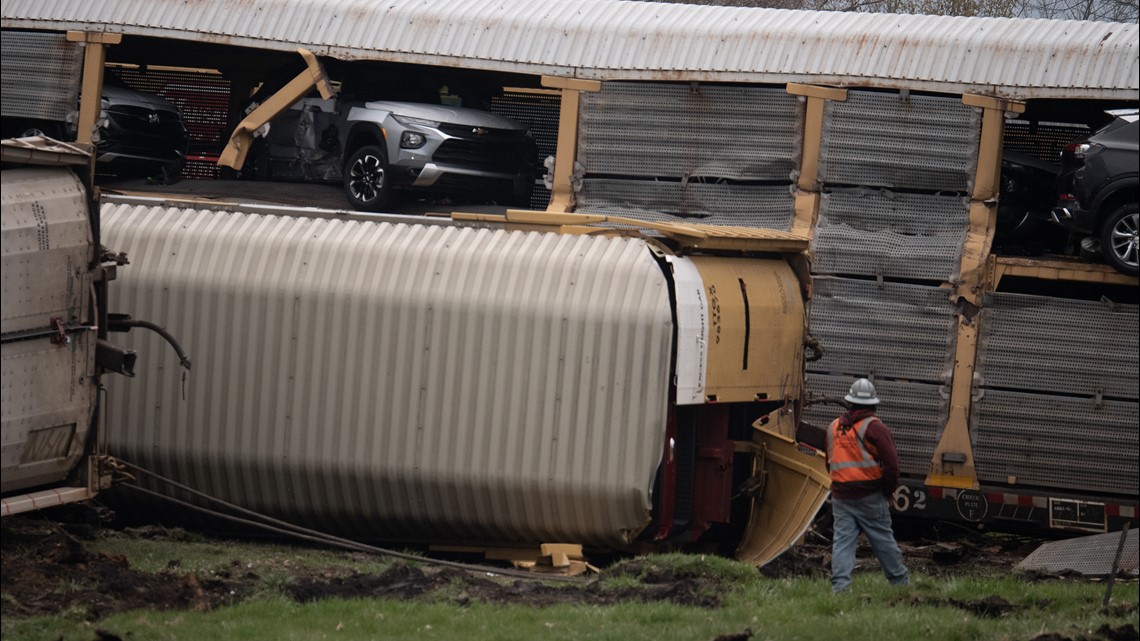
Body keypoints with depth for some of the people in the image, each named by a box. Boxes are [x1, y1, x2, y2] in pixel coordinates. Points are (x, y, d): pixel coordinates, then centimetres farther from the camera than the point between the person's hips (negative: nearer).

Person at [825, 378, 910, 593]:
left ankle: (840, 583, -9)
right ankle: (900, 581, 18)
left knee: (842, 540, 2)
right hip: (870, 495, -4)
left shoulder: (834, 427, 9)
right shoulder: (874, 428, -10)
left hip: (840, 495, 4)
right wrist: (889, 489, 0)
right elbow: (891, 462, -14)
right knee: (883, 540, 7)